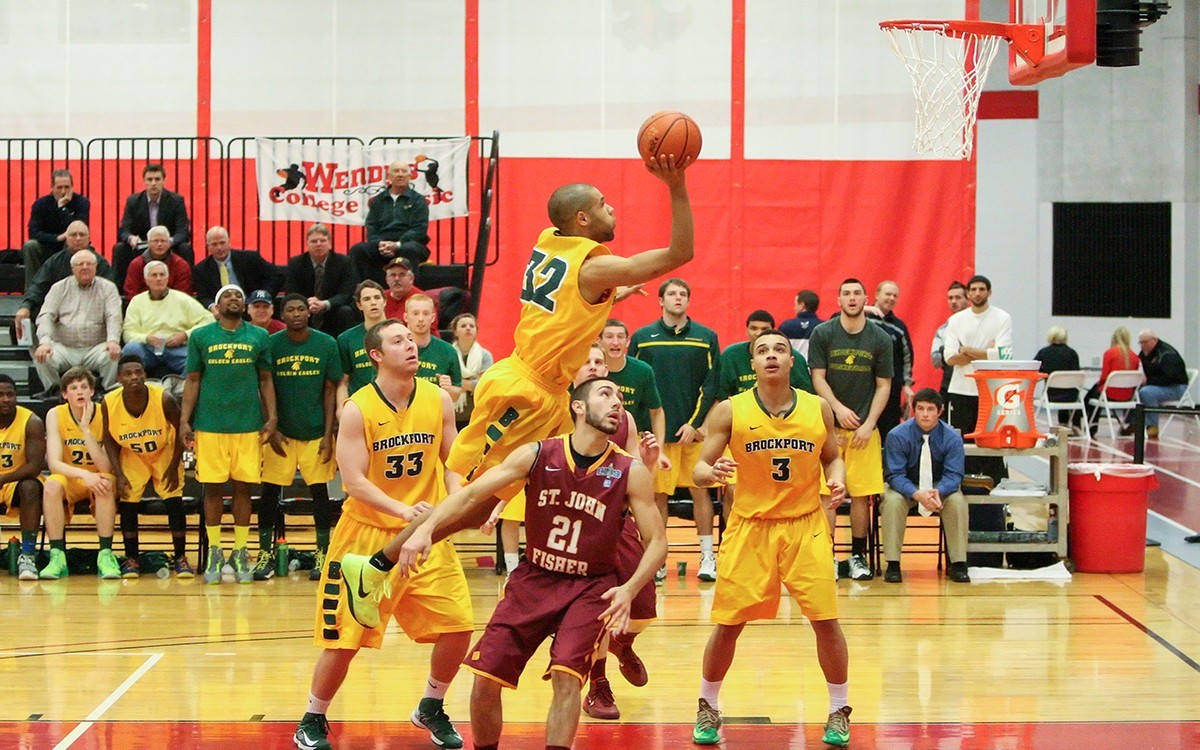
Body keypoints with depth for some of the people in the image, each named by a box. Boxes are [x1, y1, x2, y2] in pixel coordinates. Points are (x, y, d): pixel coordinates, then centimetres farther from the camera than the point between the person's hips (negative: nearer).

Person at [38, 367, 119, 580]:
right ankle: (58, 557, -29)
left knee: (106, 484, -35)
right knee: (51, 485, -32)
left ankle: (106, 555, -30)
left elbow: (106, 468, -20)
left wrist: (86, 429, -28)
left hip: (96, 482, -1)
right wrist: (85, 475, -35)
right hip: (70, 480, 1)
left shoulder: (104, 415, -12)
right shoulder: (55, 415, -8)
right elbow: (54, 463, -17)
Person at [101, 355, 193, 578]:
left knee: (174, 500, -11)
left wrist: (174, 467, -14)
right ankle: (131, 559, 4)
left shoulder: (164, 399, -30)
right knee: (127, 501, -9)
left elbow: (180, 431, -14)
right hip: (132, 456, 1)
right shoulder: (109, 404, -24)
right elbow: (110, 440, -8)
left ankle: (180, 558, 1)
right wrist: (119, 475, -14)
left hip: (164, 453, -1)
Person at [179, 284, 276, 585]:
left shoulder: (259, 337, 8)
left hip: (248, 424, 1)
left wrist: (271, 417, 2)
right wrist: (184, 420, 0)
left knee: (243, 487, 3)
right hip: (210, 423, -1)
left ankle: (240, 553, 10)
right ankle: (214, 552, 11)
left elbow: (266, 380, 11)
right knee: (213, 488, 2)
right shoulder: (201, 336, 6)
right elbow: (192, 380, 7)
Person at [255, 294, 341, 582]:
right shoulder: (272, 344, -3)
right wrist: (272, 430, -5)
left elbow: (330, 391, 1)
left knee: (319, 490, 3)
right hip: (281, 433, 0)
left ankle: (323, 555, 12)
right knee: (270, 491, 0)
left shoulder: (326, 344, -2)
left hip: (316, 432, 0)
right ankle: (265, 554, 10)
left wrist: (328, 434, -4)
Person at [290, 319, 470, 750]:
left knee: (458, 626, -3)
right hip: (367, 535, -4)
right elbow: (354, 481, -17)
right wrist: (403, 510, -31)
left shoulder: (438, 401, -1)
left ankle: (431, 708, 21)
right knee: (344, 638, -2)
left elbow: (451, 463, 7)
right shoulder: (357, 410, -12)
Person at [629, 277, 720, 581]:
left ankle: (707, 557, 8)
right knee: (657, 494, 3)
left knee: (700, 490, 2)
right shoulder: (642, 338, 5)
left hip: (694, 429, 0)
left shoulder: (706, 337, 4)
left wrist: (695, 423, -8)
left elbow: (711, 385, 1)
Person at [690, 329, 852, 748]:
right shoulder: (730, 411, -5)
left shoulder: (818, 409, 1)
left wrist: (837, 481, -7)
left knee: (825, 619, -4)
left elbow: (832, 458, 14)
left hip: (805, 526, 1)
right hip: (750, 527, -1)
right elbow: (699, 468, -3)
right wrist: (712, 473, -26)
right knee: (727, 624, 0)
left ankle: (839, 711, 14)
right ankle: (708, 708, 22)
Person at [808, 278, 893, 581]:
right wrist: (838, 408, -14)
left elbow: (883, 386, 5)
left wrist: (869, 425, -5)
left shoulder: (880, 339, 3)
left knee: (861, 495, 1)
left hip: (864, 428, 1)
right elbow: (818, 378, 0)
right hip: (828, 426, -1)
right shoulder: (822, 334, 1)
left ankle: (858, 556, 11)